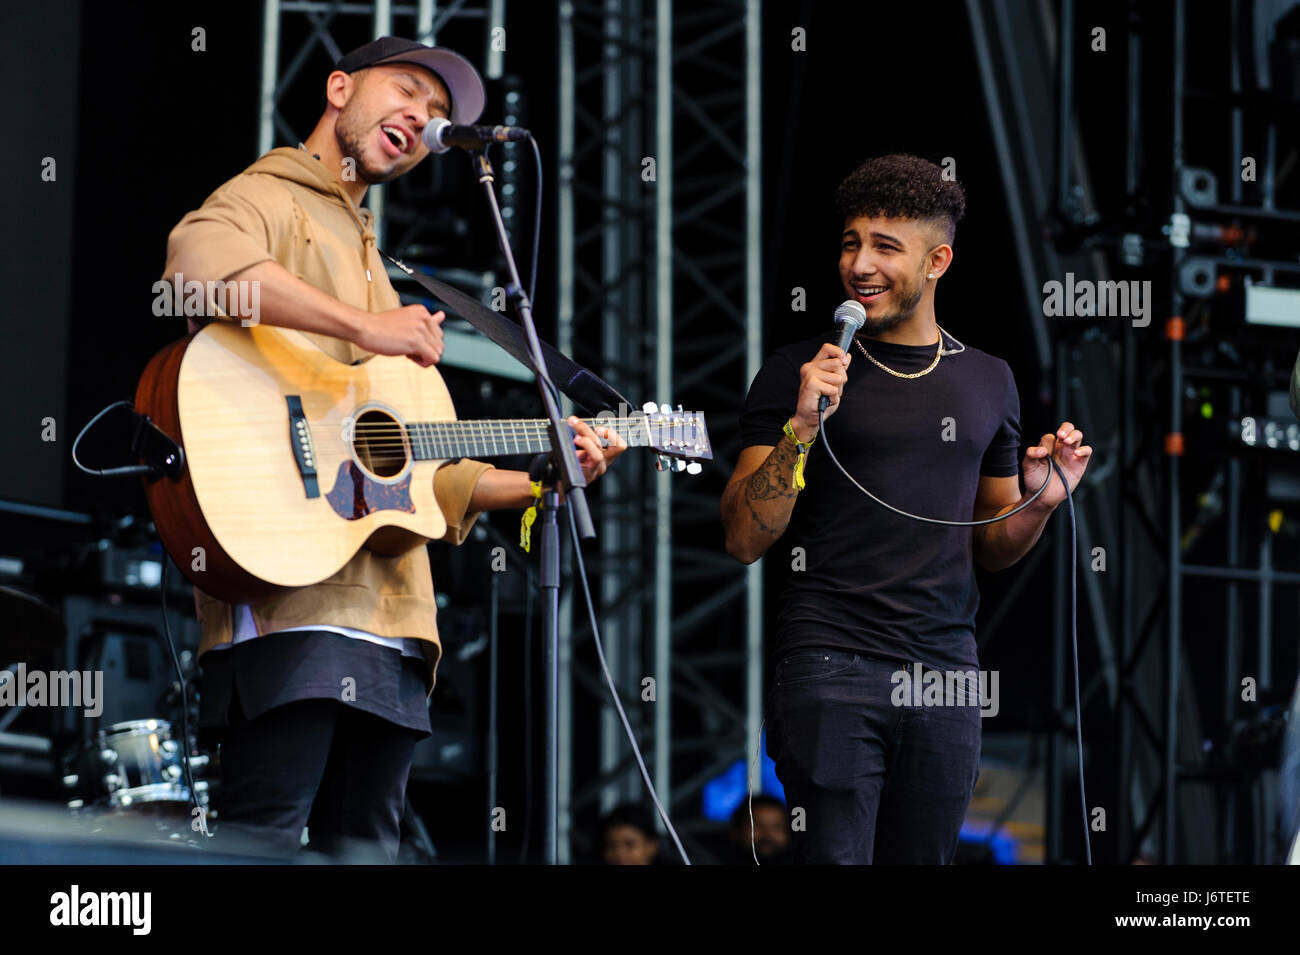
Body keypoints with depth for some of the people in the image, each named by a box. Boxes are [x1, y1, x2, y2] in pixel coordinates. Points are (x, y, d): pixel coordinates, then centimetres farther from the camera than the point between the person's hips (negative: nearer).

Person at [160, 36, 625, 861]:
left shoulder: (368, 261, 32)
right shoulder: (270, 199, 5)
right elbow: (201, 261, -23)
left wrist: (540, 479, 21)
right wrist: (363, 326, -25)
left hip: (386, 606, 9)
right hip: (294, 593, -9)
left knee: (364, 846, 3)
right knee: (268, 838, -17)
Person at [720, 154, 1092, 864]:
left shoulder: (987, 381, 14)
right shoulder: (797, 374, 2)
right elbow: (744, 540, -3)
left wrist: (1041, 503, 0)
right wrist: (801, 426, -14)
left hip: (945, 672, 4)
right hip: (829, 668, -4)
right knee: (834, 857, -11)